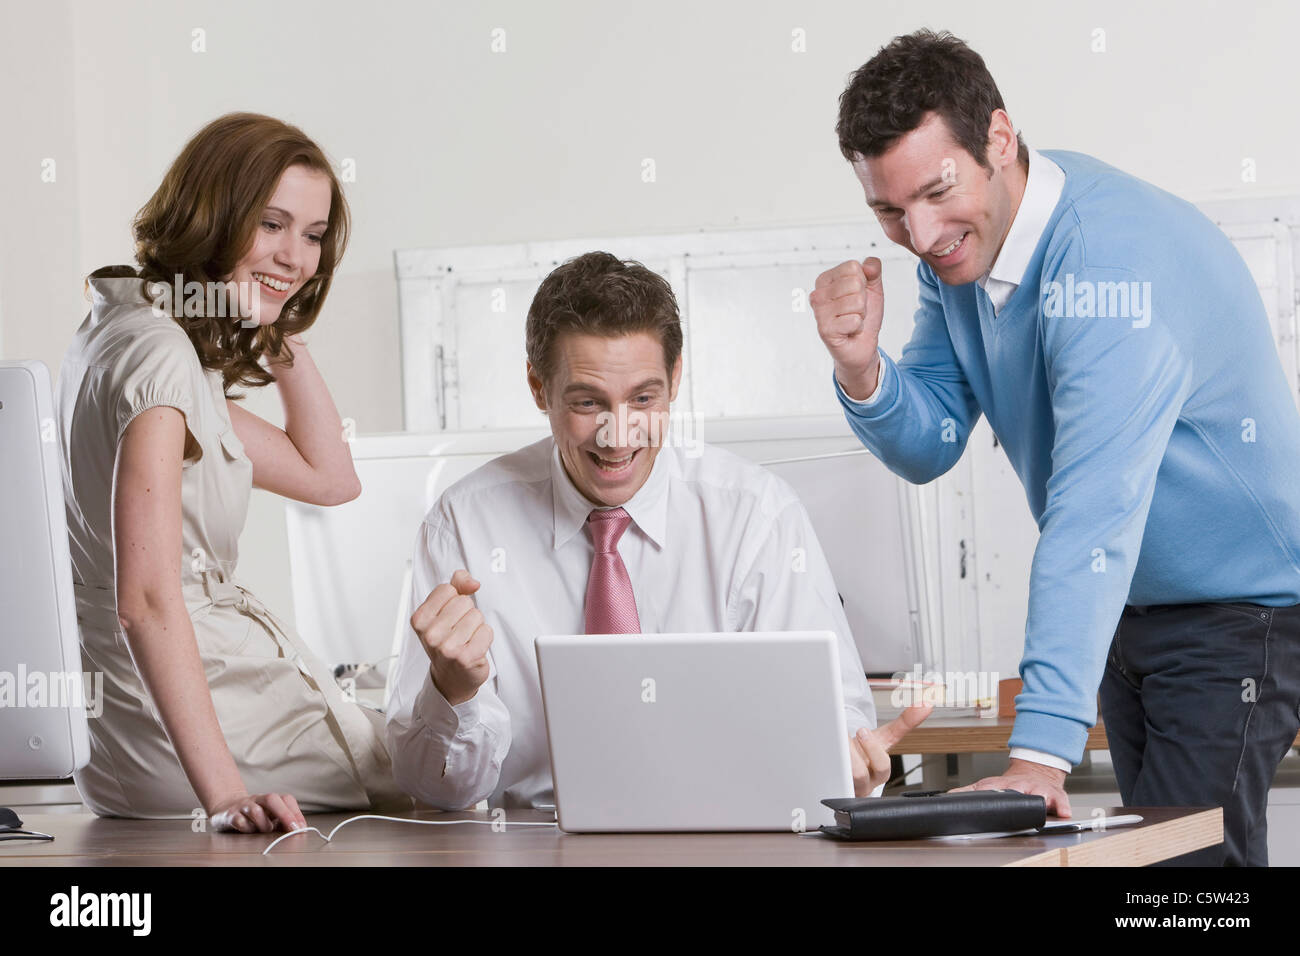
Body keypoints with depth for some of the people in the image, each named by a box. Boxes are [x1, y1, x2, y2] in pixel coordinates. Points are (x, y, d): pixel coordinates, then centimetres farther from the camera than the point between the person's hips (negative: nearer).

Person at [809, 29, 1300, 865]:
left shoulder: (1112, 257, -31)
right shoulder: (958, 243, -3)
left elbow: (1094, 514, -40)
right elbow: (928, 448, 1)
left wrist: (1041, 750, -47)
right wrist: (861, 366, -22)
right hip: (1130, 608, 8)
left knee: (1189, 859, -15)